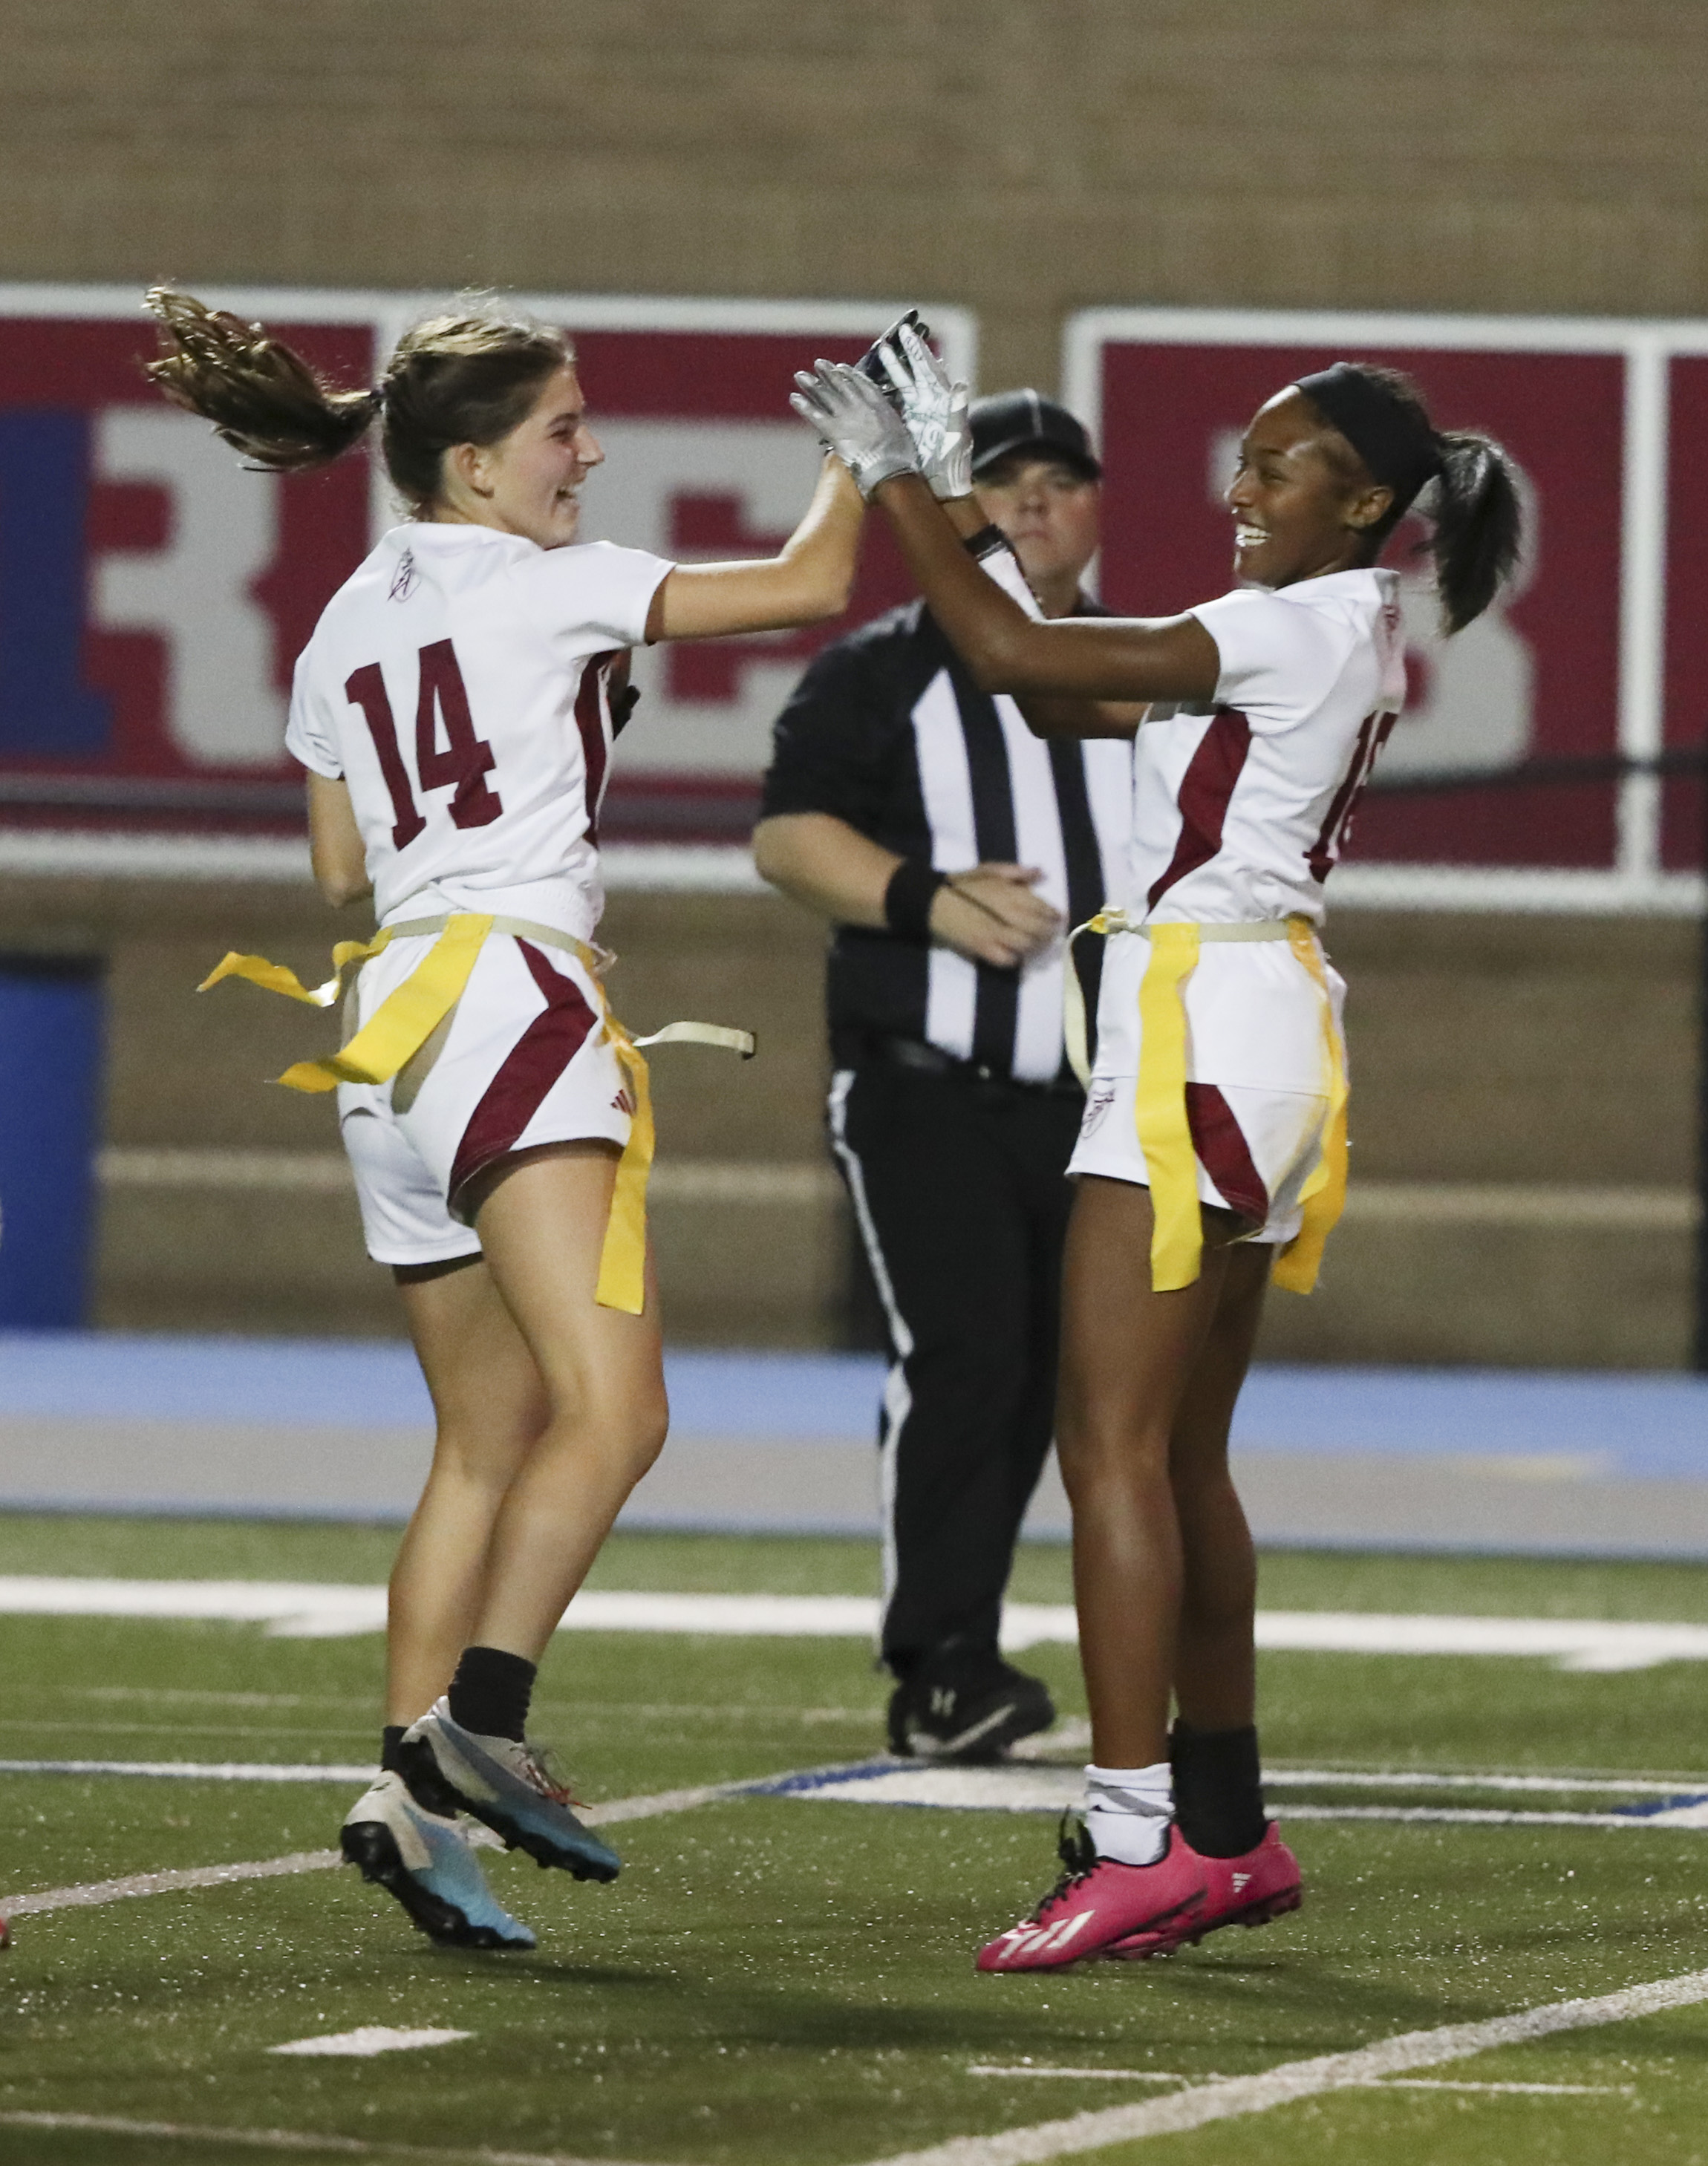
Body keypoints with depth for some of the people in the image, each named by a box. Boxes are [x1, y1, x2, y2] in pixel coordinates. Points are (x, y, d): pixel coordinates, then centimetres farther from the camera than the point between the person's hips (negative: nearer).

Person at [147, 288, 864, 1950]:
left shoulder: (344, 630, 19)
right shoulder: (544, 586, -2)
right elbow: (810, 584, -1)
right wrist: (858, 452, 16)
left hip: (383, 1031, 8)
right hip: (506, 996, -8)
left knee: (486, 1440, 10)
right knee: (610, 1408, -16)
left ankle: (412, 1791, 0)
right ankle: (479, 1720, -30)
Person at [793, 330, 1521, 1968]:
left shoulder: (1301, 630, -13)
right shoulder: (1344, 641, 16)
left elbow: (1014, 656, -18)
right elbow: (1060, 704, 18)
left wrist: (896, 484, -8)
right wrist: (950, 499, 12)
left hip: (1207, 1023, -10)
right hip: (1257, 1028, 10)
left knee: (1114, 1445, -13)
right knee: (1182, 1456, 16)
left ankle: (1133, 1848, -19)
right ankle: (1227, 1830, 22)